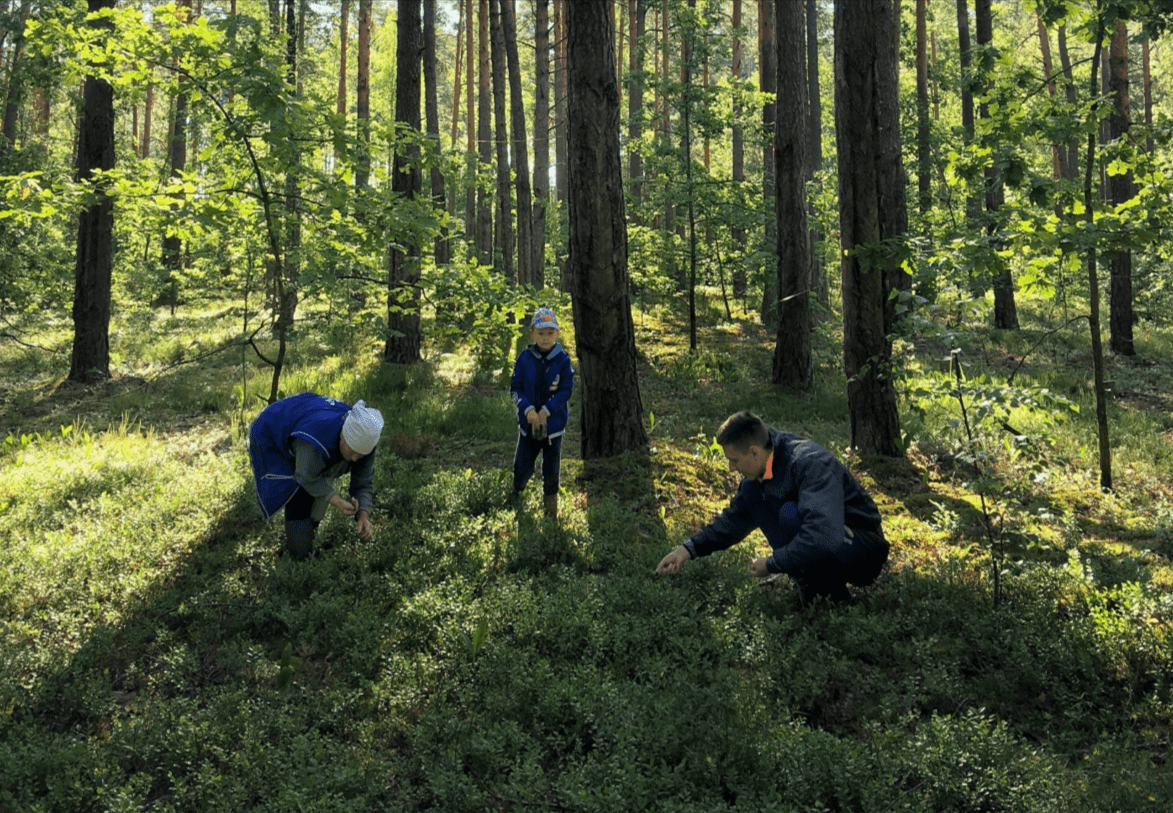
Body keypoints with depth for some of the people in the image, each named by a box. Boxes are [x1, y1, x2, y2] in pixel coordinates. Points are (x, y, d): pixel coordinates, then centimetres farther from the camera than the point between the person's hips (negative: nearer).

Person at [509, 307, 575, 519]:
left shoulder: (562, 360, -9)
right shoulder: (525, 358, -6)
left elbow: (566, 390, -11)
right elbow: (515, 388, -5)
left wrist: (546, 410, -19)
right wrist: (528, 409, -20)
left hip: (553, 421, -1)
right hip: (528, 420, 1)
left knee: (551, 466, 11)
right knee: (523, 464, 10)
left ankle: (551, 502, 29)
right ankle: (517, 489, 41)